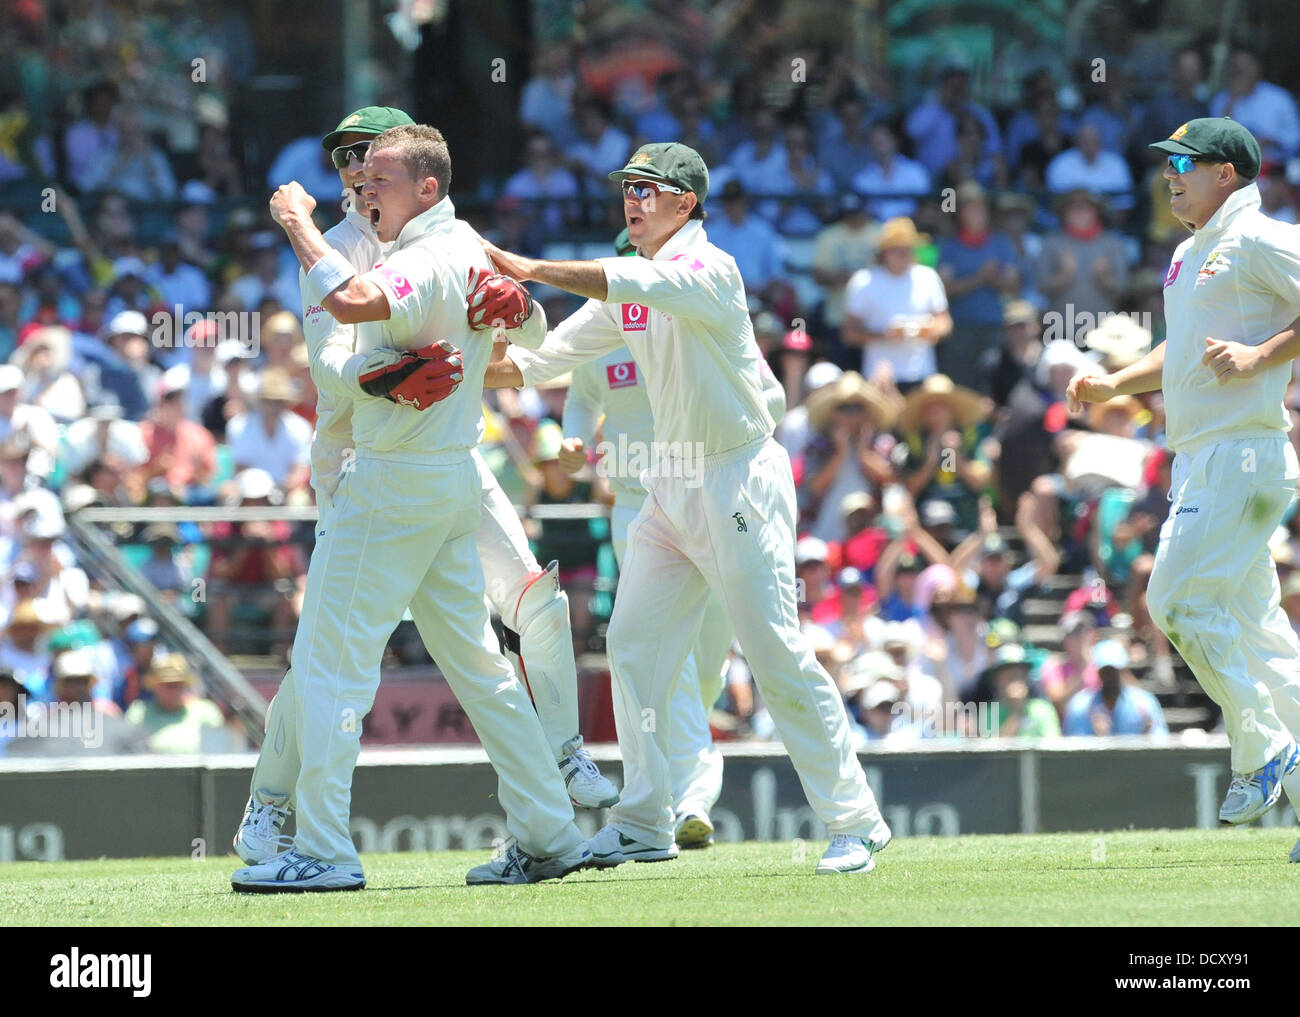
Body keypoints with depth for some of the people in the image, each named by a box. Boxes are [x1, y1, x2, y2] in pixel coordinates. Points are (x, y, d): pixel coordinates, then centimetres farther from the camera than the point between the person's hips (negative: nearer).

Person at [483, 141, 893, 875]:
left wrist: (528, 269, -32)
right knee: (634, 644, 5)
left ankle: (856, 823, -5)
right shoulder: (631, 290, 12)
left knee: (779, 660, -10)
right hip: (675, 486, 9)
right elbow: (547, 358, 11)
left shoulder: (711, 271, -14)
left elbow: (633, 283, -32)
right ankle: (645, 824, 12)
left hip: (740, 483, -9)